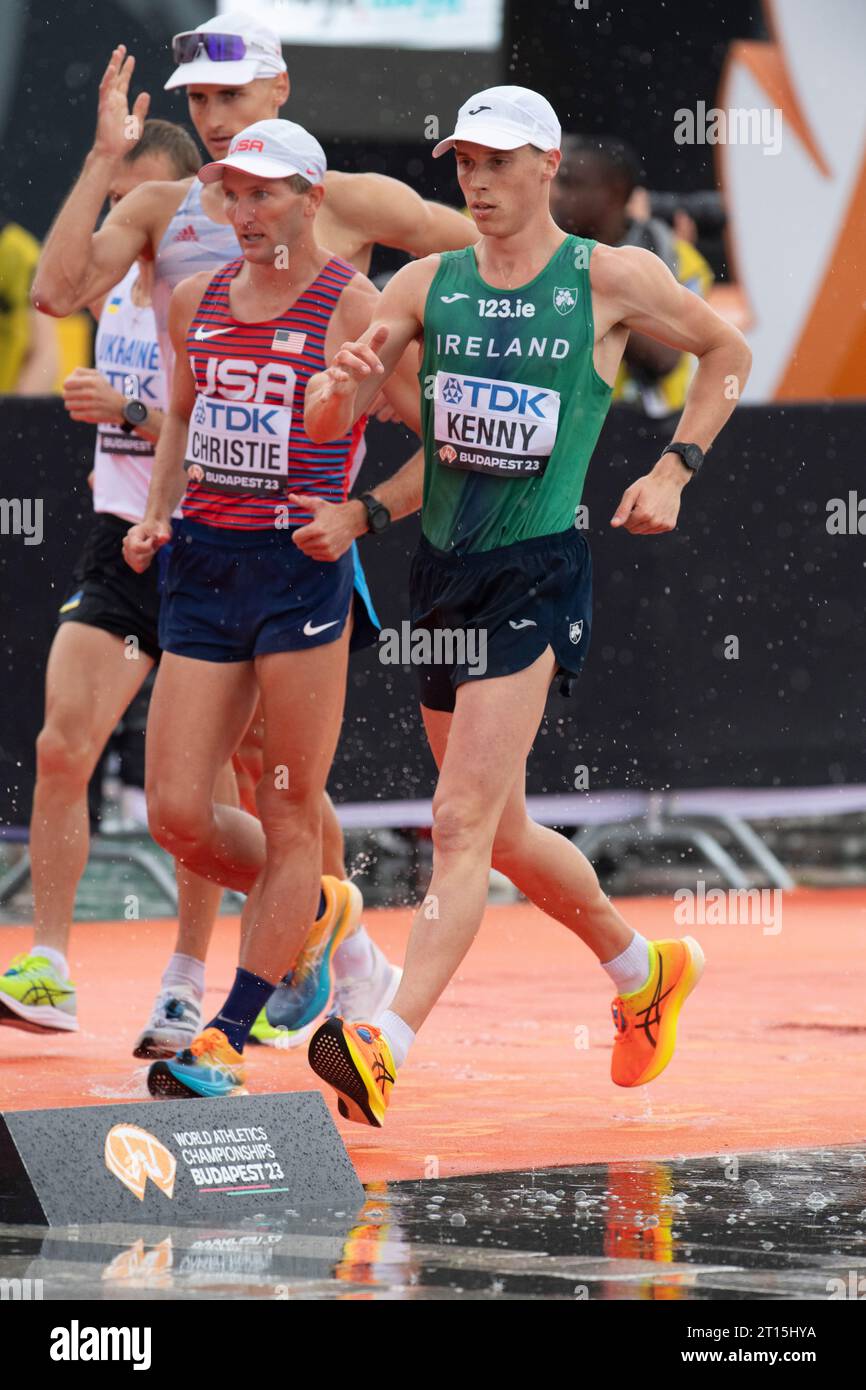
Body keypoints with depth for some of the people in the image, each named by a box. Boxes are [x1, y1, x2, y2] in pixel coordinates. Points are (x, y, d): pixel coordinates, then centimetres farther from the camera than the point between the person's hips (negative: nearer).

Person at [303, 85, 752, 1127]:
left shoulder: (610, 279, -3)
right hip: (442, 567, 6)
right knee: (502, 833, 15)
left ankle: (384, 1047, -26)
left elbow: (726, 350, 13)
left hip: (536, 572, -6)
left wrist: (674, 469, 3)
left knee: (464, 825, -16)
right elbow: (325, 425, 3)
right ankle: (643, 971, 38)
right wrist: (339, 386, -20)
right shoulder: (428, 284, 7)